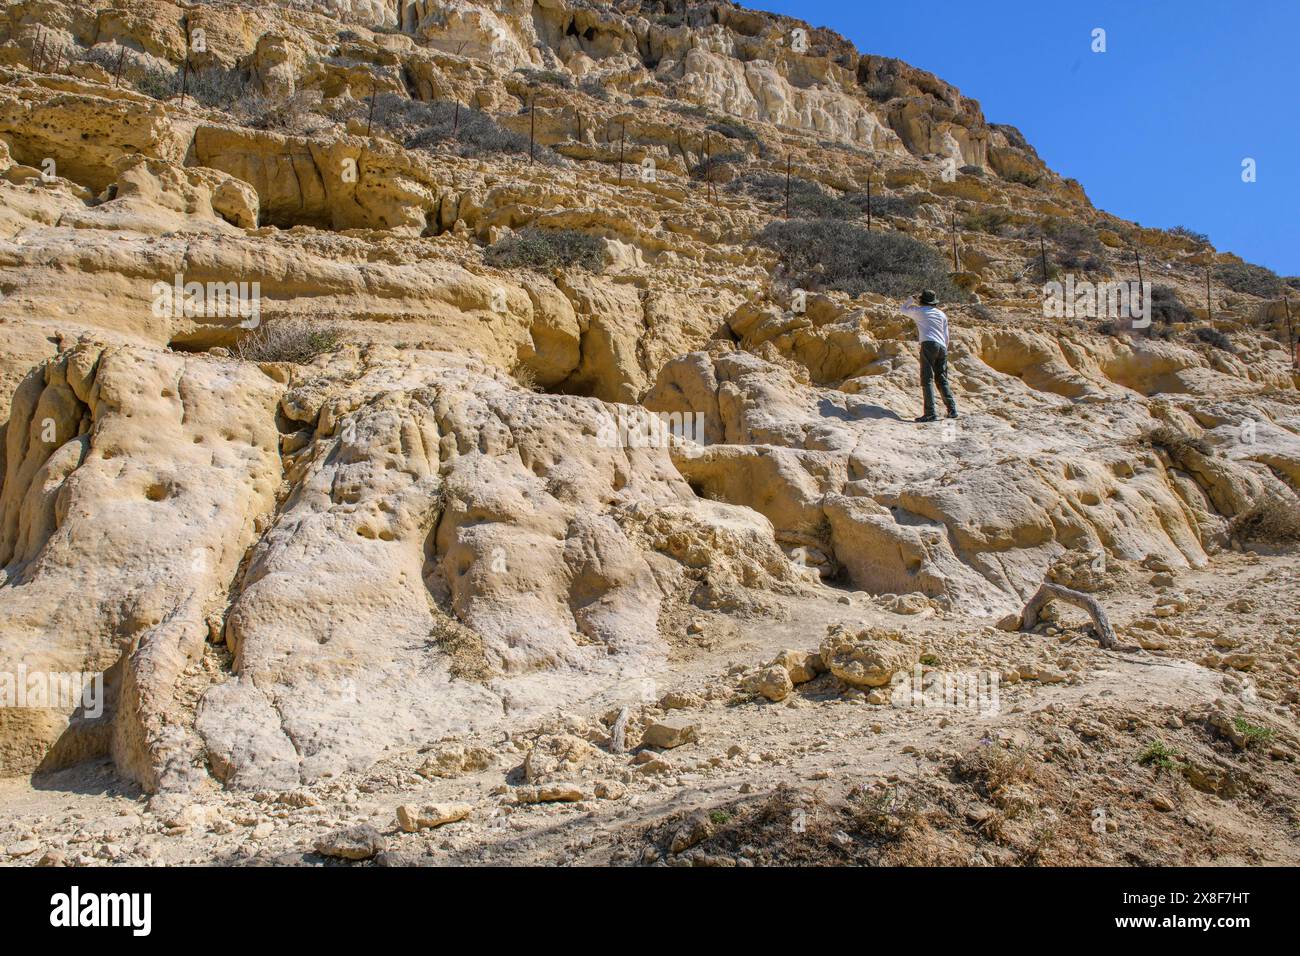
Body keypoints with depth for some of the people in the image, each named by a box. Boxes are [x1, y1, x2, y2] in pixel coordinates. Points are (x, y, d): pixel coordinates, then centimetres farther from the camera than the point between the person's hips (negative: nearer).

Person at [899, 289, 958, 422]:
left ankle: (930, 413, -19)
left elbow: (903, 309, 27)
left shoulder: (918, 310, 9)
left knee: (927, 379, -9)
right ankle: (952, 409, 4)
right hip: (942, 347, 5)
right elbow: (946, 336, 19)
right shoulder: (942, 314, 21)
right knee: (942, 380, 13)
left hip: (929, 344, -5)